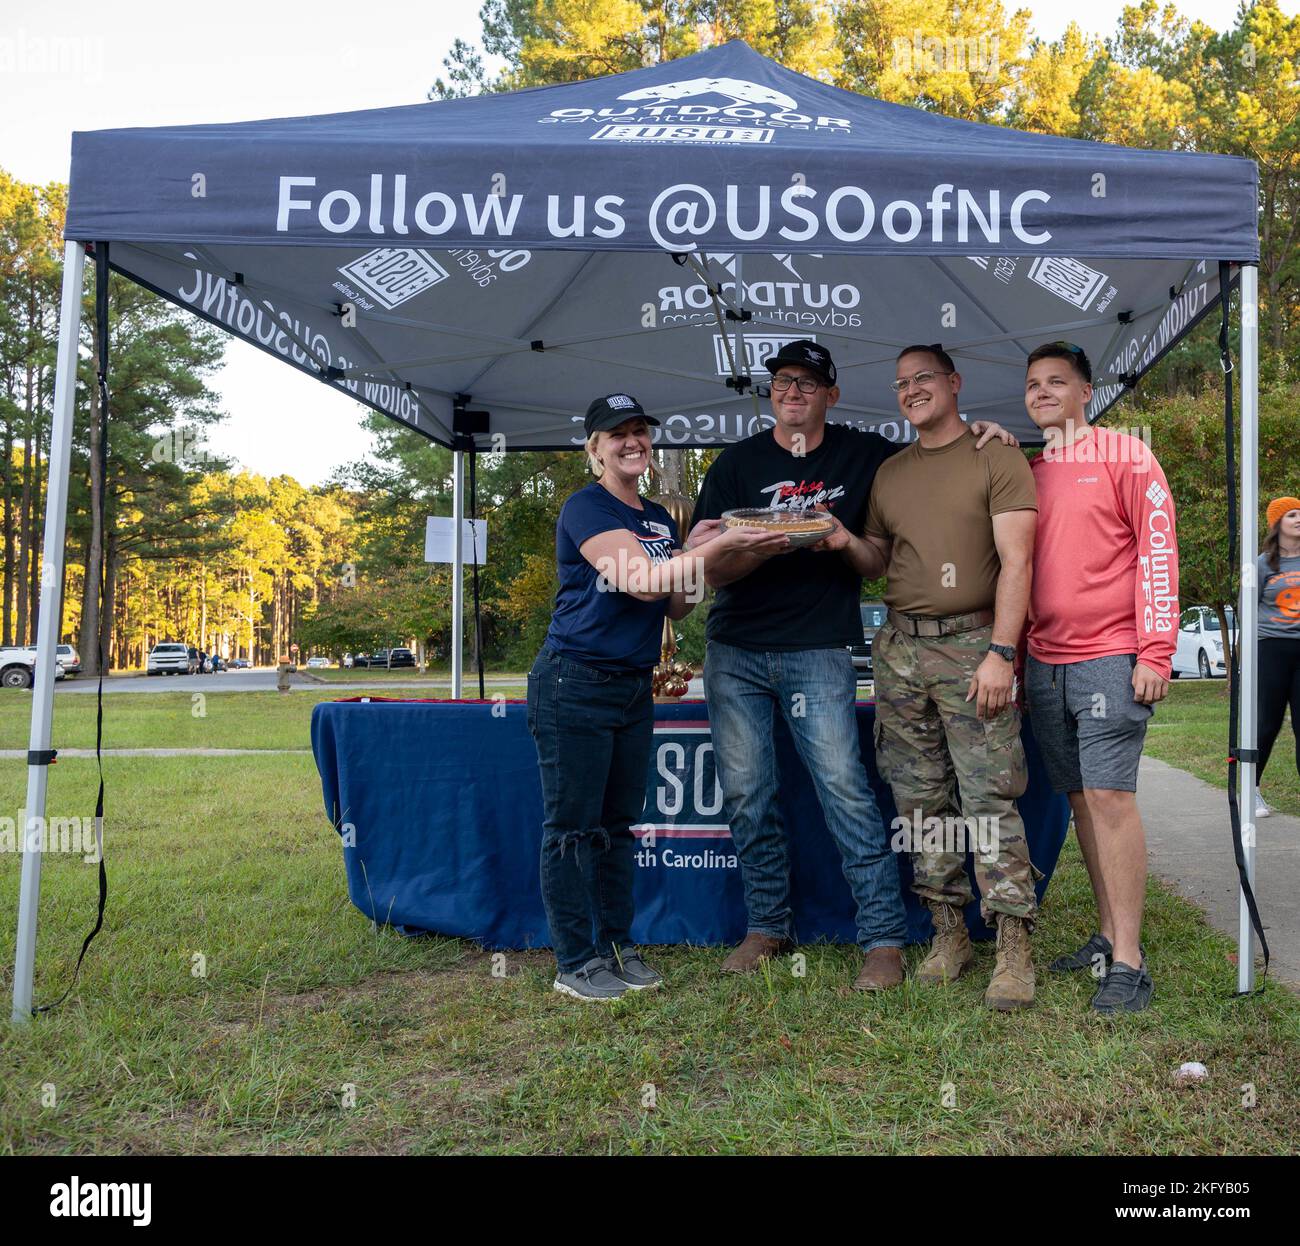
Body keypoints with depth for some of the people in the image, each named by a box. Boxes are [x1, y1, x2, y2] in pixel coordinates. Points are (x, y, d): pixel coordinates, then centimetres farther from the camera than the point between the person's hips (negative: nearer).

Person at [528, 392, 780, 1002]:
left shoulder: (661, 519, 15)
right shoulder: (586, 508, -9)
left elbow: (677, 605, 15)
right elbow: (642, 582, -20)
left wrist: (702, 554, -1)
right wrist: (721, 544, -22)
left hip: (634, 686, 8)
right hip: (575, 682, -7)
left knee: (619, 824, 13)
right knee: (572, 826, -1)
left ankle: (617, 947, 23)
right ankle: (575, 963, 7)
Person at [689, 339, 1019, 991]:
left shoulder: (866, 455, 6)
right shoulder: (738, 462, 5)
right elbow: (708, 569, -2)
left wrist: (847, 542, -10)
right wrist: (765, 549, -20)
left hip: (819, 652, -2)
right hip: (735, 652, 2)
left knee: (844, 787, -9)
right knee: (746, 794, 5)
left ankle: (884, 938, 0)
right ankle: (767, 926, 20)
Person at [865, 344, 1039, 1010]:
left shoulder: (996, 458, 1)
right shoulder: (888, 473, 17)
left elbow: (1015, 561, -7)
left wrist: (1000, 653, -15)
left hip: (971, 643, -5)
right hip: (899, 648, 5)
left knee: (990, 798, -8)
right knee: (919, 801, 6)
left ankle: (1013, 948, -1)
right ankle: (948, 932, 16)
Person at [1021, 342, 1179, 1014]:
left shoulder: (1124, 454, 1)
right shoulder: (1025, 470, 15)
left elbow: (1158, 548, -5)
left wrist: (1156, 651, -13)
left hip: (1110, 656, -5)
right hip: (1043, 662, 5)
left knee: (1111, 796, -10)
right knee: (1082, 799, 9)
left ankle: (1128, 960, -4)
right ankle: (1108, 935, 18)